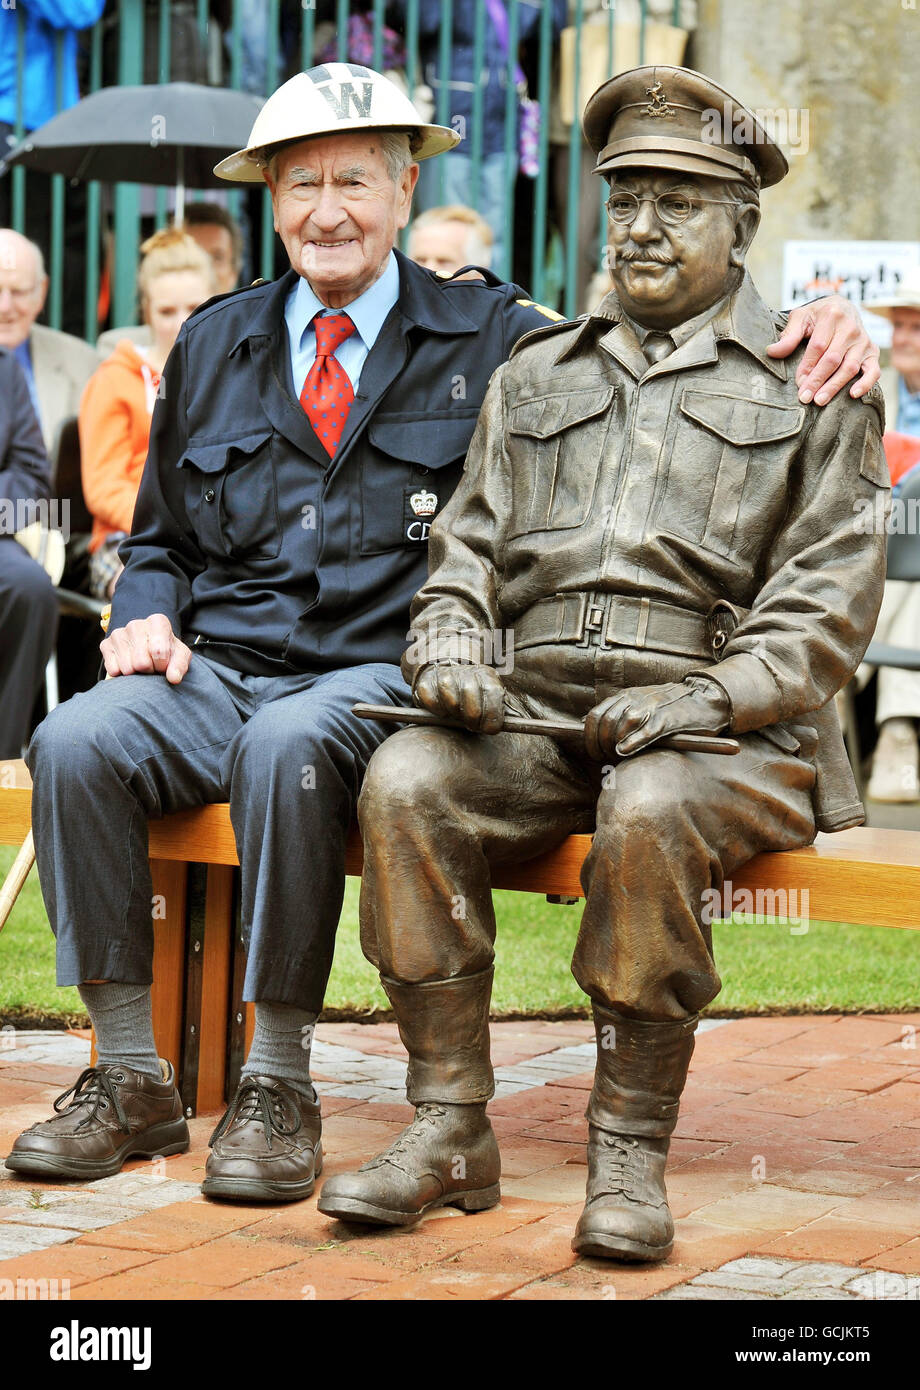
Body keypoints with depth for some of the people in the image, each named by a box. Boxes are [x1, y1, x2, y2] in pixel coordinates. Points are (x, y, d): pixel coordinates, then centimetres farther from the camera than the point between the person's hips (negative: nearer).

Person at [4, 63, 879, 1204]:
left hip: (383, 675, -4)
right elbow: (158, 536, 28)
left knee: (287, 748, -37)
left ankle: (279, 1086, -25)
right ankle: (129, 1077, -16)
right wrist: (151, 616, 5)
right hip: (218, 670, 4)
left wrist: (804, 337, -13)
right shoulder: (213, 345, 20)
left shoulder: (491, 336, 9)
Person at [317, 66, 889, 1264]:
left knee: (649, 810, -37)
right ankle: (450, 1130, -21)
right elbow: (471, 537, 20)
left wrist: (706, 696, -14)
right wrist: (450, 635, -4)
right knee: (407, 781, -26)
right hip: (540, 717, 4)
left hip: (724, 734, -4)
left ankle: (630, 1150, -25)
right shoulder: (535, 376, 24)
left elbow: (827, 599, 1)